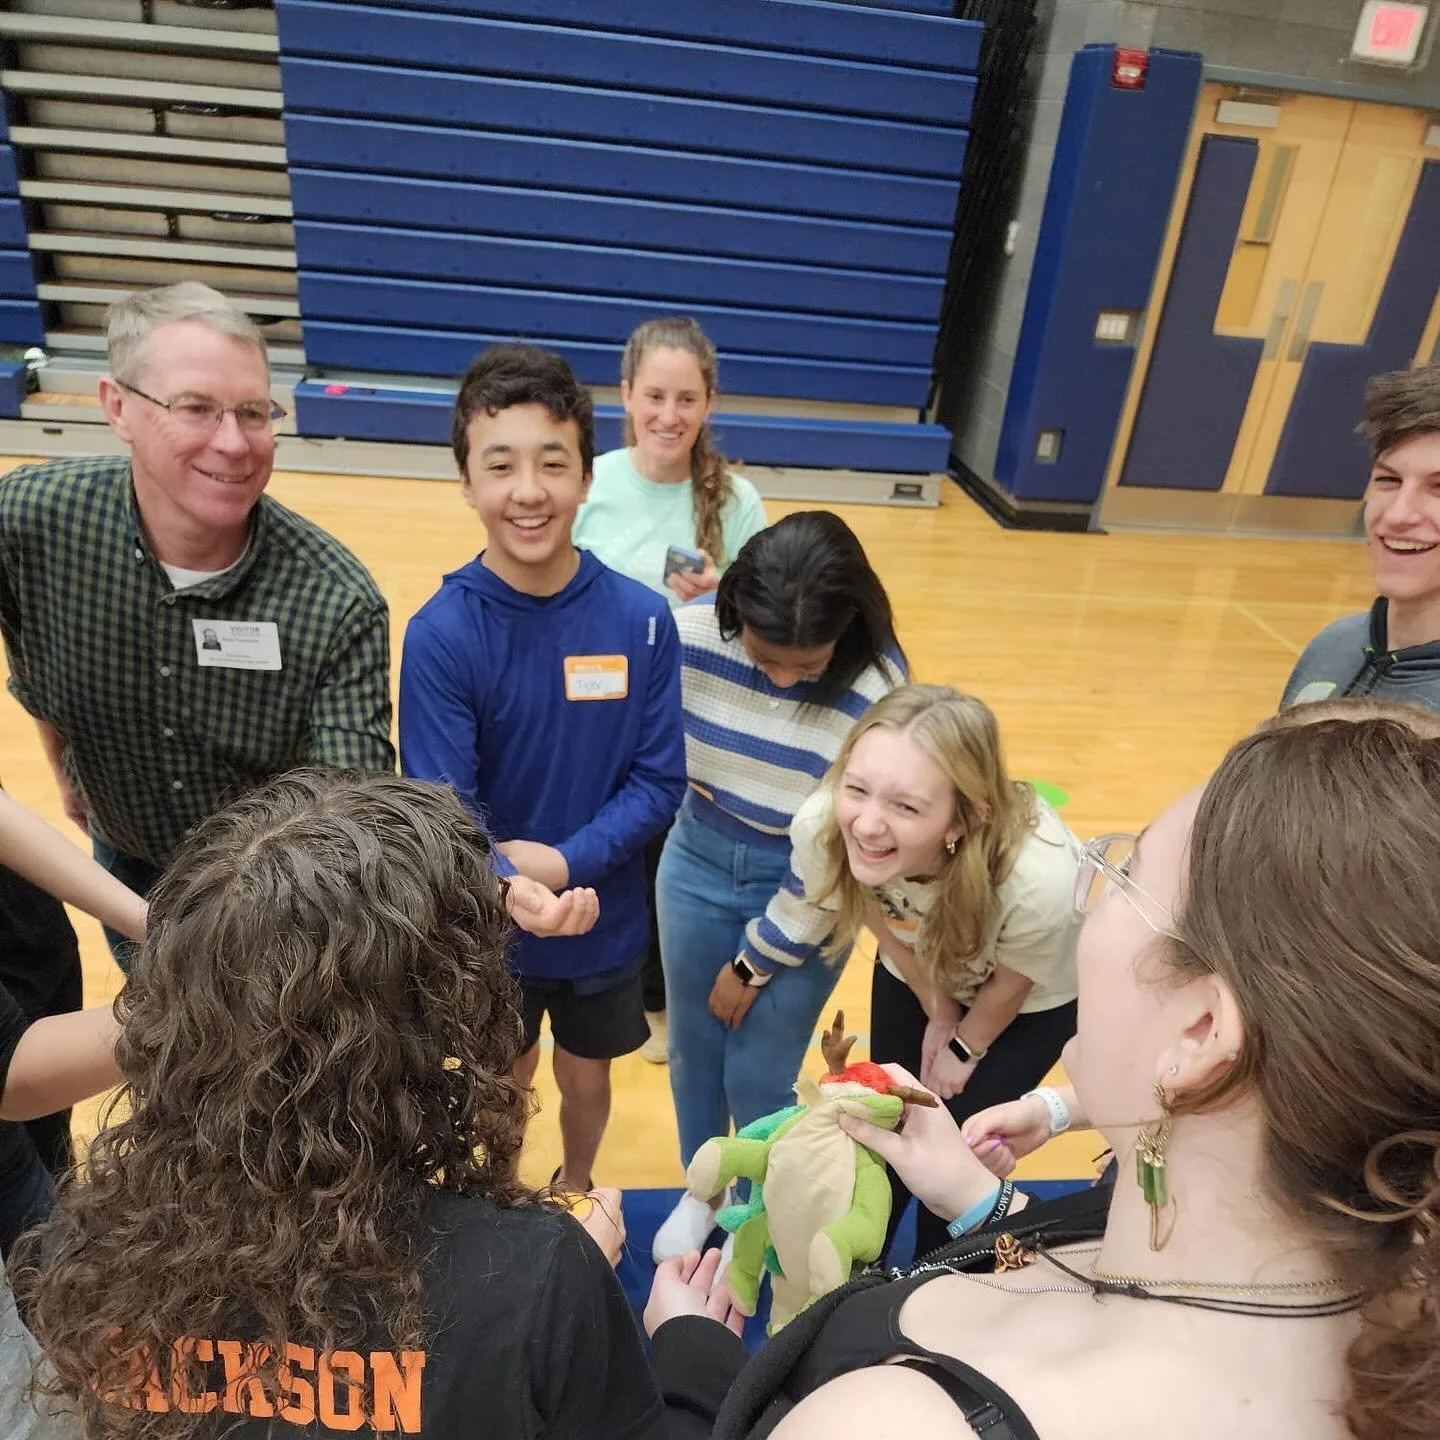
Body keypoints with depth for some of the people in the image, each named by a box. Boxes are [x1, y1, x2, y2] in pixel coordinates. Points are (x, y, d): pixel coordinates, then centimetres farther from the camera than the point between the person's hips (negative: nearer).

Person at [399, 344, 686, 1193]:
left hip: (606, 919, 2)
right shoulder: (442, 632, -21)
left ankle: (576, 1193, 56)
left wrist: (565, 862, -24)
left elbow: (660, 782, -11)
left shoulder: (641, 620, -16)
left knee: (586, 1077, 25)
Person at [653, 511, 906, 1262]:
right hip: (699, 864, 3)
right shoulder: (690, 635, -21)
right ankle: (700, 1191, 49)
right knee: (692, 1051, 19)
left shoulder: (876, 691, -26)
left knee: (758, 1078, 11)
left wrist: (756, 963, -9)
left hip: (807, 894, -2)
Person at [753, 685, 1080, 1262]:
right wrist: (936, 1009, 0)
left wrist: (964, 1047, -2)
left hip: (1034, 1001, -2)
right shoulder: (821, 828, -37)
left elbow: (1008, 986, -20)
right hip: (916, 975, 3)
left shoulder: (1039, 876, -44)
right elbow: (881, 917, -12)